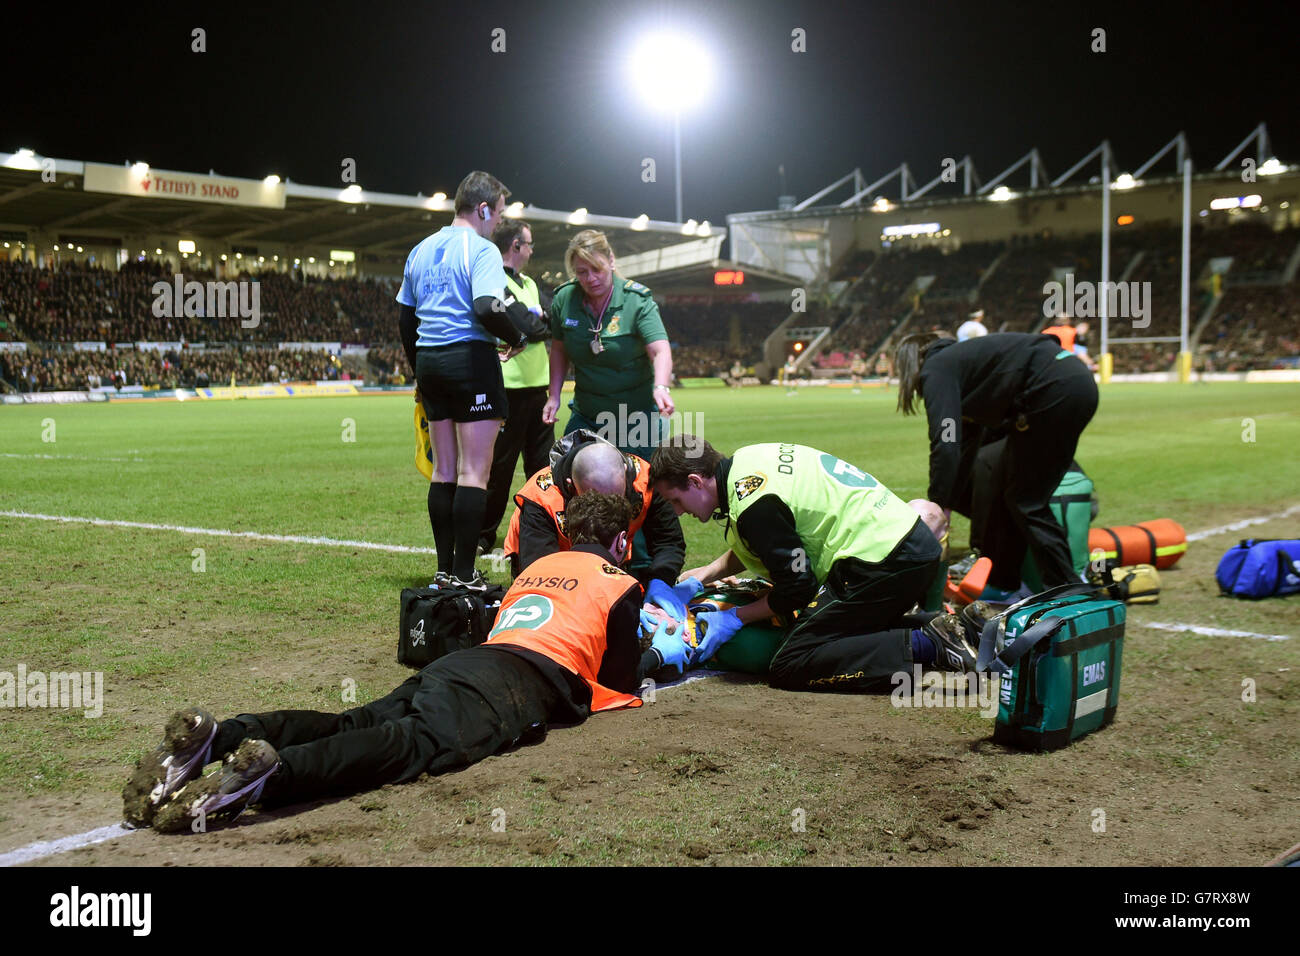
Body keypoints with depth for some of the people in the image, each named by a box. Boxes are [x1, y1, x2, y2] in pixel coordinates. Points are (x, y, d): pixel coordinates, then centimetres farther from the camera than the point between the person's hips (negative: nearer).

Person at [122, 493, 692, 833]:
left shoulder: (539, 565, 37)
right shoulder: (620, 586, 18)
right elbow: (620, 682, 18)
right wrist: (658, 655, 41)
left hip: (464, 660, 7)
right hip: (525, 687, -7)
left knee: (360, 723, -11)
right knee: (418, 744, -30)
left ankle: (216, 738, -35)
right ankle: (271, 773, -56)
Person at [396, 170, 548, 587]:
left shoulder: (421, 251, 15)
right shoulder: (482, 250, -8)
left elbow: (405, 318, 18)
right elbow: (486, 308, -23)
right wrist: (519, 336, -5)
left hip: (428, 360, 8)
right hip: (470, 358, -8)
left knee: (444, 470, 12)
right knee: (474, 471, -5)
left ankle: (445, 568, 15)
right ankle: (464, 575, -5)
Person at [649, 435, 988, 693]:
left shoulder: (753, 503, -18)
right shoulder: (744, 461, 12)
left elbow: (796, 588, -11)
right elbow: (748, 552, 30)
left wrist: (734, 619, 1)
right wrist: (697, 578, 23)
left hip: (882, 560, -10)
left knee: (789, 669, -8)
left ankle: (926, 644, -14)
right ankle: (954, 626, 13)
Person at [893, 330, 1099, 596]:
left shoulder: (936, 370, 0)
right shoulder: (960, 359, 26)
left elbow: (946, 445, -11)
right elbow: (967, 444, 29)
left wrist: (937, 507, -4)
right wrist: (946, 505, 28)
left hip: (1057, 389, -10)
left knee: (1027, 501, 1)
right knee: (1010, 487, 17)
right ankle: (1000, 583, 27)